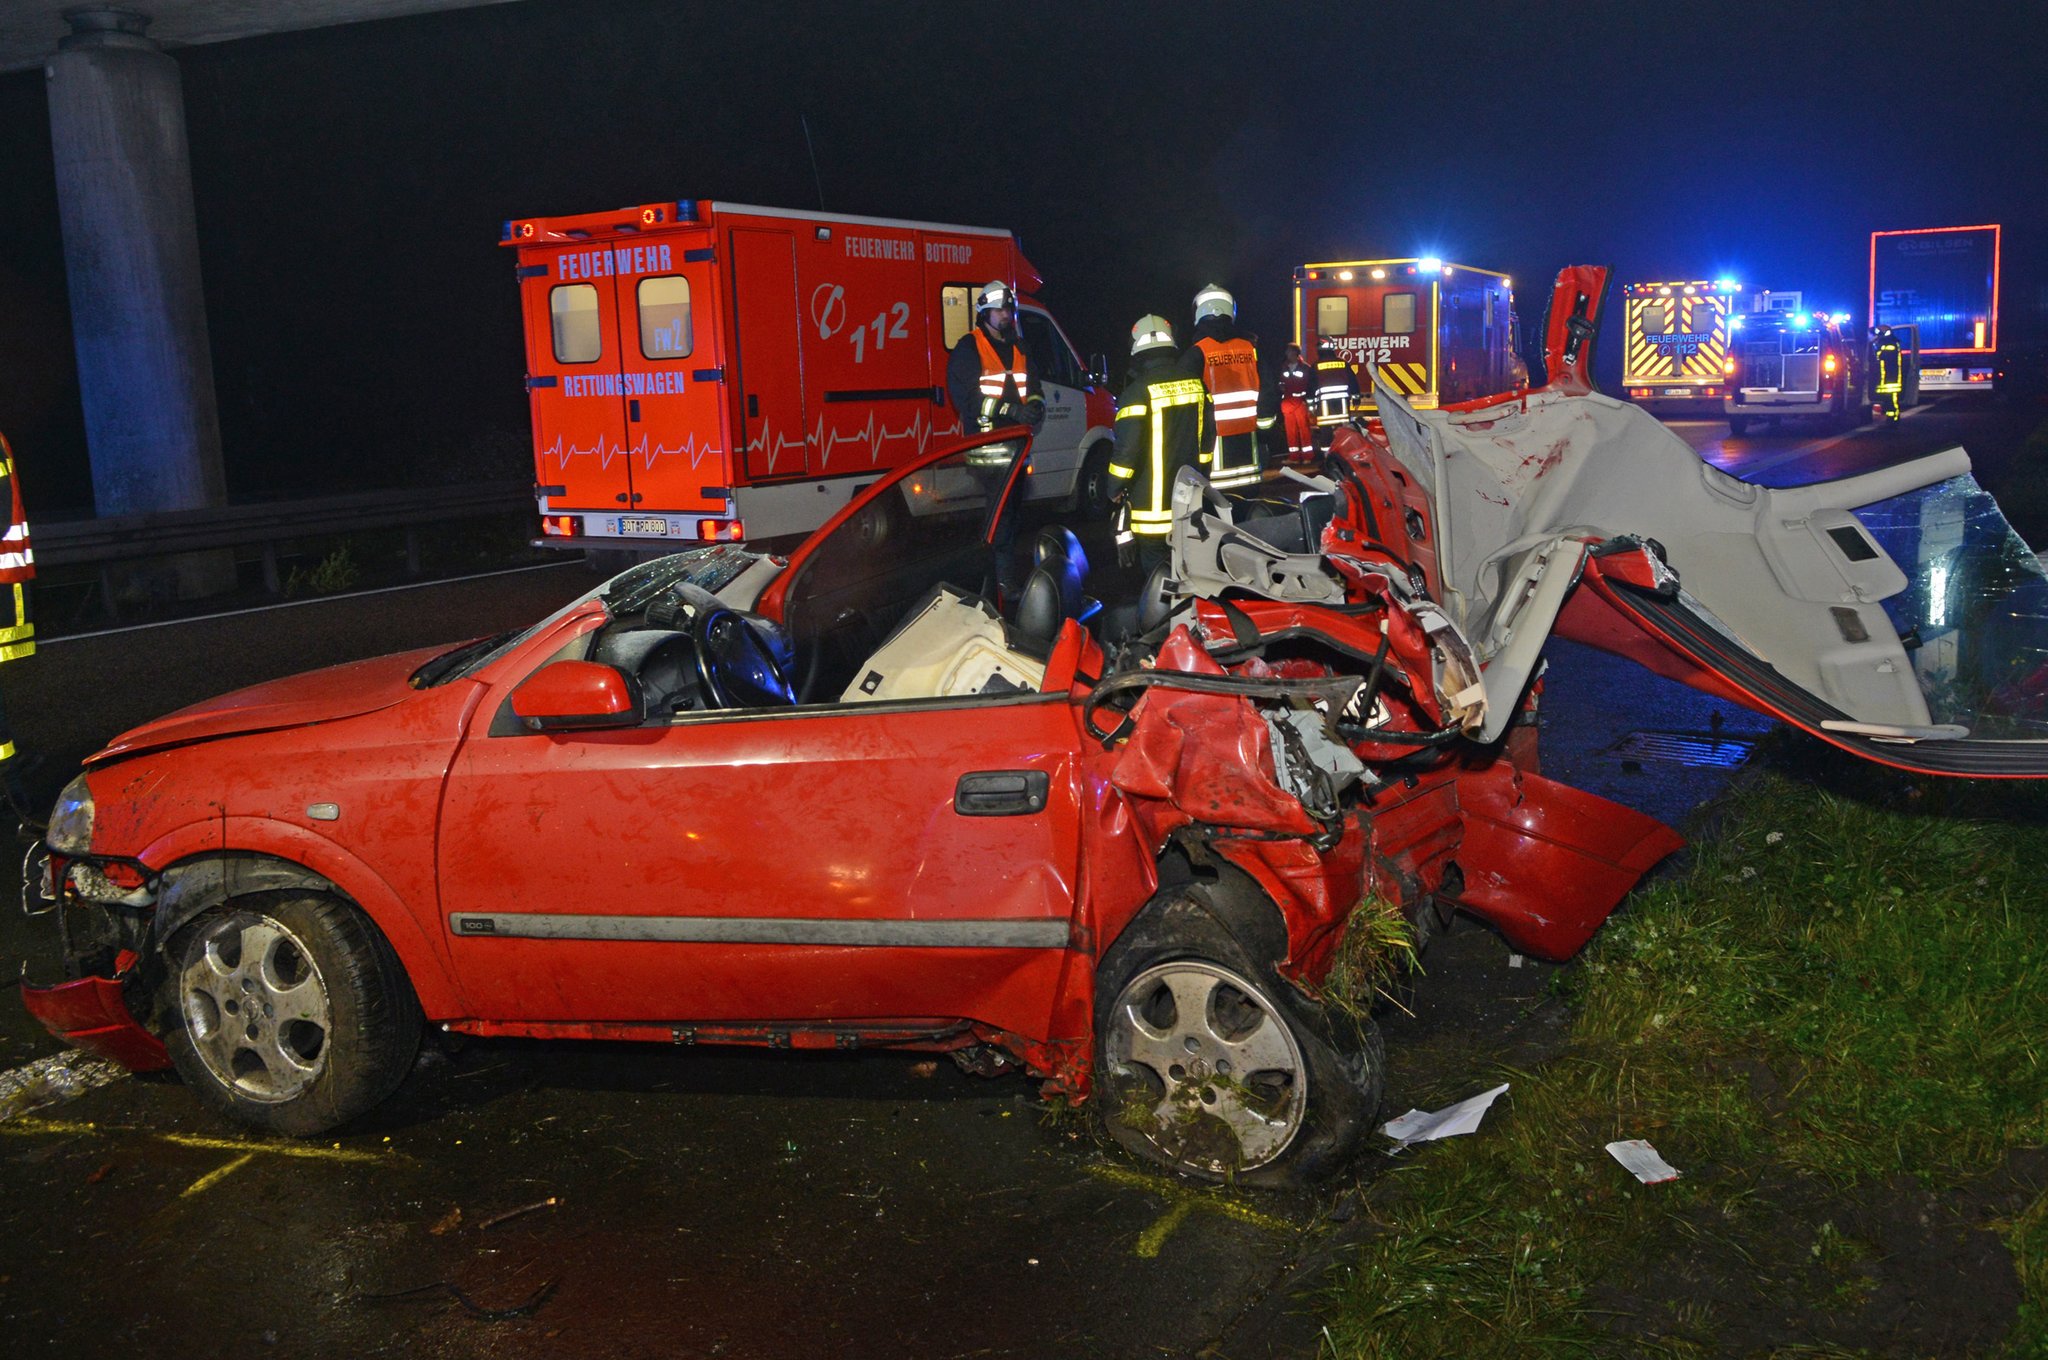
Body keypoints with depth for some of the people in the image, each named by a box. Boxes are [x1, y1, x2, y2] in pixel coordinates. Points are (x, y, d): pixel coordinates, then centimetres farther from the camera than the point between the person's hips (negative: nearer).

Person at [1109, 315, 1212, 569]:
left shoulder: (1139, 392, -17)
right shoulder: (1195, 385, 4)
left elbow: (1127, 451, -19)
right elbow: (1207, 438, 13)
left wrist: (1116, 491, -3)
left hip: (1153, 510, -6)